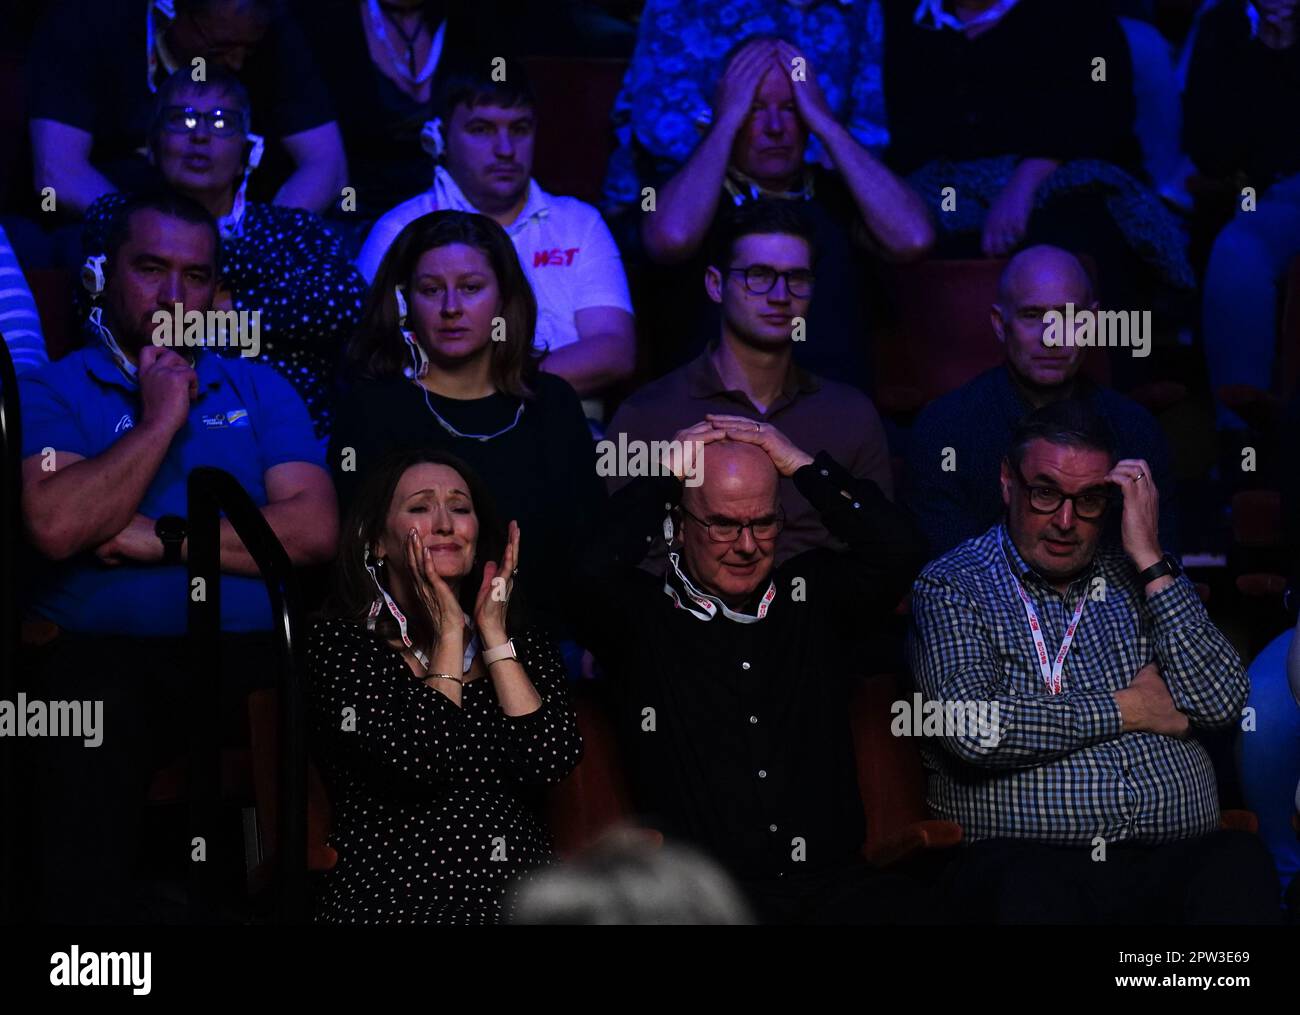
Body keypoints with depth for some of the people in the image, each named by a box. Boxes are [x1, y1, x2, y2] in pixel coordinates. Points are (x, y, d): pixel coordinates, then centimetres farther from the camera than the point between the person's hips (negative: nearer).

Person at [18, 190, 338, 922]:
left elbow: (315, 532, 4)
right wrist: (160, 417, 1)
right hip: (104, 648, -2)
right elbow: (58, 527, -9)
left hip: (249, 649, 3)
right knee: (91, 719, -39)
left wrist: (167, 541, -2)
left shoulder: (260, 391, 20)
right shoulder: (53, 392, 12)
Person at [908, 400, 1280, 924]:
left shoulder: (1136, 576, 20)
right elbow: (972, 730, -10)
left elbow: (1221, 704, 5)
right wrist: (1126, 710, 0)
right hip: (1029, 857, -4)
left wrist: (1150, 559, 3)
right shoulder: (952, 585, 8)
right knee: (1023, 885, -40)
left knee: (1240, 861, -32)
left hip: (1174, 859, 4)